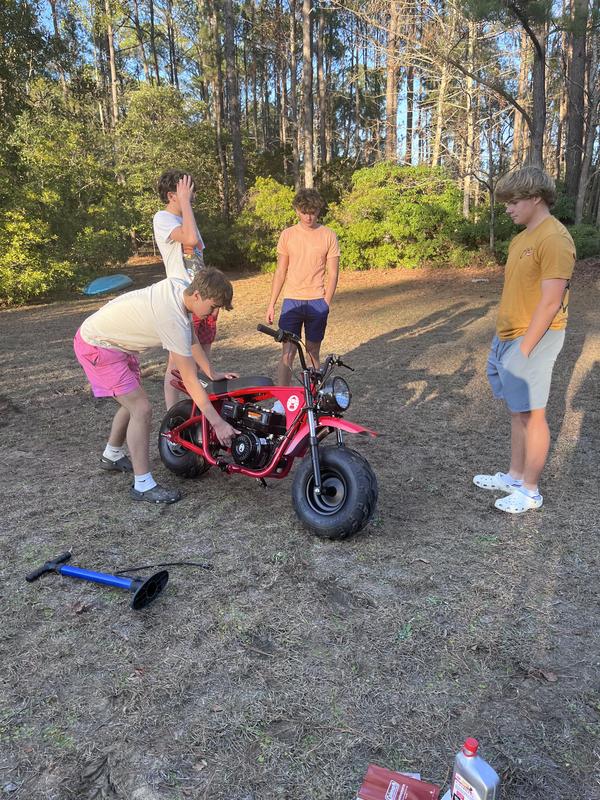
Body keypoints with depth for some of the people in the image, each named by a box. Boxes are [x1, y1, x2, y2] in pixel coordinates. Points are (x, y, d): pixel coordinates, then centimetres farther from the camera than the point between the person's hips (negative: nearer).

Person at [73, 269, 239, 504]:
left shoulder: (179, 288, -7)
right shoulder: (173, 320, -32)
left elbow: (192, 339, 9)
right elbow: (190, 381, -28)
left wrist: (211, 373, 12)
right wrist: (218, 423, -24)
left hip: (113, 338, 10)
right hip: (97, 347, -10)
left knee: (132, 402, 21)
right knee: (142, 409, -14)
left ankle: (111, 456, 43)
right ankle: (143, 485, -4)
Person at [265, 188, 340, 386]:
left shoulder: (328, 236, 1)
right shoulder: (287, 235, 5)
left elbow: (332, 273, 2)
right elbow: (280, 272, 8)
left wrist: (325, 304, -6)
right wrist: (271, 305, 4)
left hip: (317, 302, 0)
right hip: (291, 301, 0)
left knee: (313, 353, 8)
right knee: (287, 353, -4)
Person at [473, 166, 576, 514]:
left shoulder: (554, 238, -16)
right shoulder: (523, 237, 15)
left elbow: (550, 302, -20)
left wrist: (524, 348, -19)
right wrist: (503, 338, 16)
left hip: (533, 338, -9)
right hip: (508, 335, 9)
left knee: (531, 414, 0)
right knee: (518, 410, 16)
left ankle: (530, 490, 13)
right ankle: (515, 476, 30)